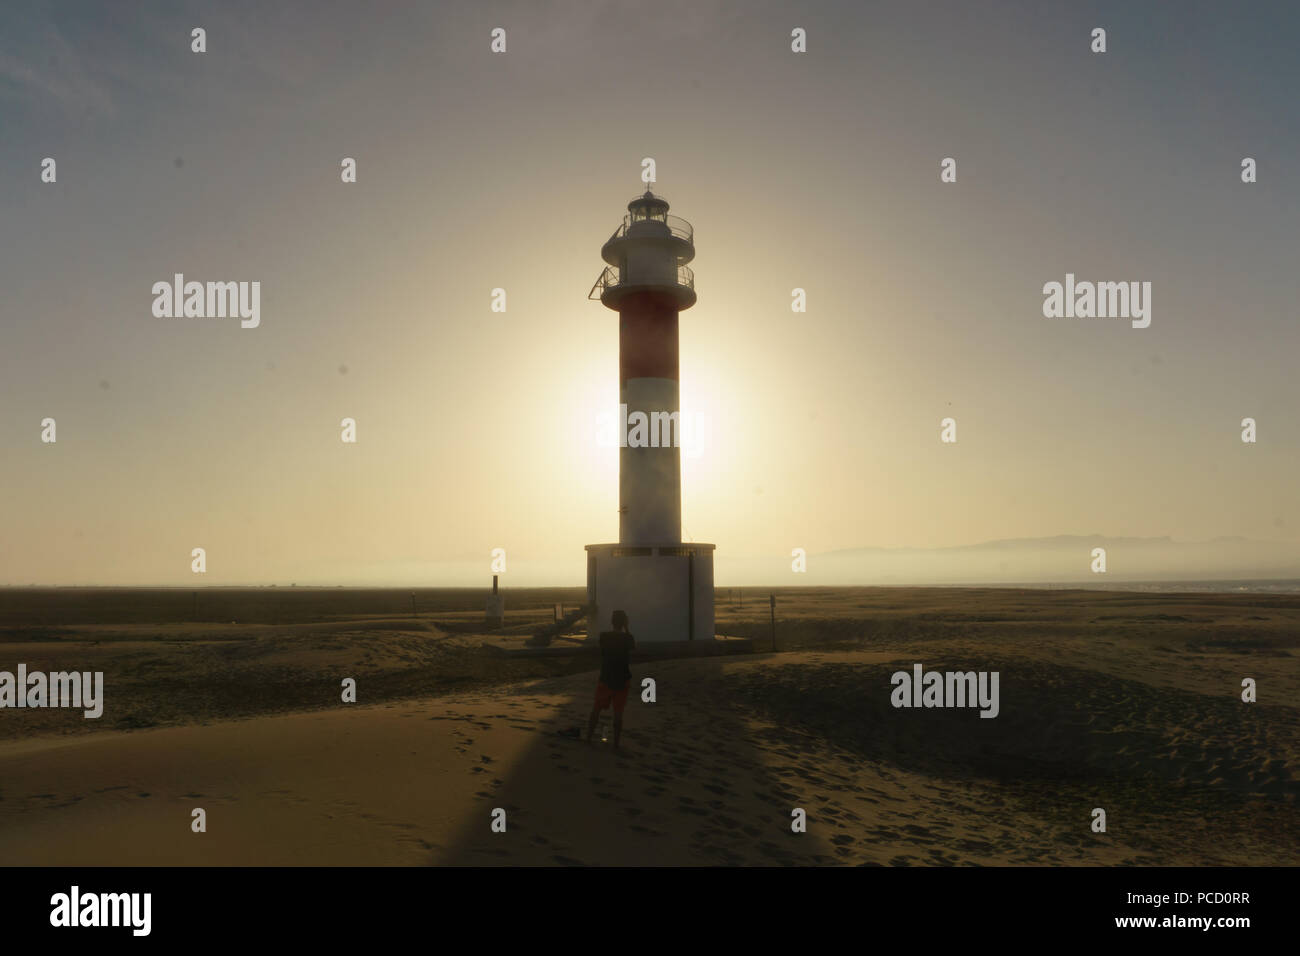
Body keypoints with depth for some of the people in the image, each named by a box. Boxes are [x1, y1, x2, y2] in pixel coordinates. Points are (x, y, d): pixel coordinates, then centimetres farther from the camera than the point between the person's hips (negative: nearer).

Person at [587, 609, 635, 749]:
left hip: (605, 679, 1)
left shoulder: (604, 636, -7)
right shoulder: (627, 638, -9)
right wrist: (626, 628, 9)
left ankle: (589, 738, 20)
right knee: (618, 713, 5)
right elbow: (634, 645, 13)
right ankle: (616, 743, 9)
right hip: (622, 680, -1)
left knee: (596, 709, 15)